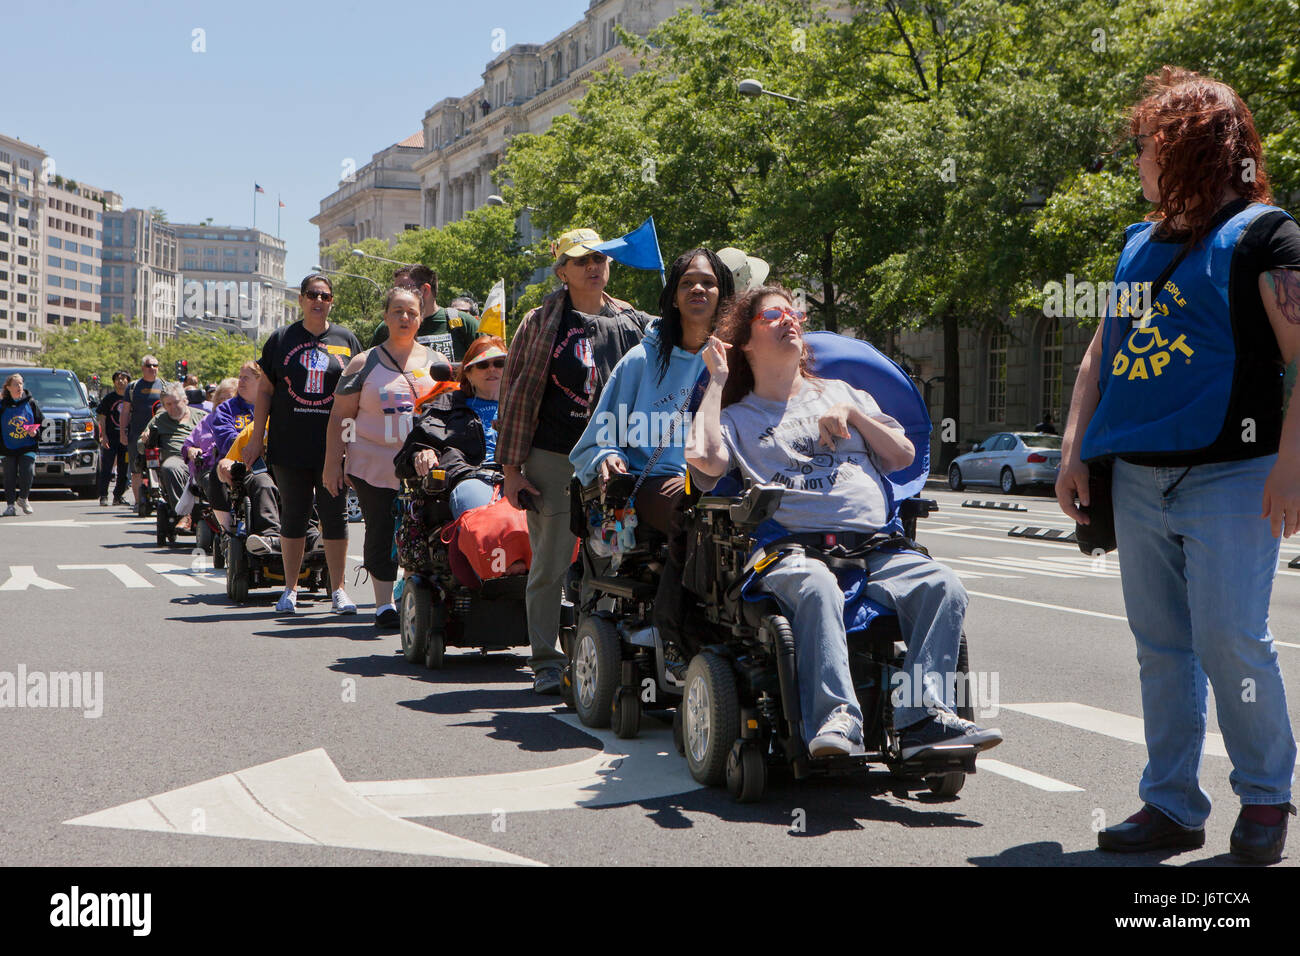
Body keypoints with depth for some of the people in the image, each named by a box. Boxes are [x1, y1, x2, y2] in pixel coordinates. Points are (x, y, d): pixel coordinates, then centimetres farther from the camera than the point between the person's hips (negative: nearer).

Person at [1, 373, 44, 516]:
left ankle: (23, 498, 12)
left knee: (28, 472, -12)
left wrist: (35, 432, -8)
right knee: (10, 476, 1)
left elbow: (41, 422, 11)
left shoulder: (30, 403, 4)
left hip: (28, 447, 0)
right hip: (9, 449, 0)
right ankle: (10, 505, 12)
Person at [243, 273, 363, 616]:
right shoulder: (281, 339, 7)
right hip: (290, 443, 0)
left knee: (335, 516, 1)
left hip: (334, 445, 0)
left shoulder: (346, 340, 9)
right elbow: (265, 389, 8)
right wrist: (257, 438, 3)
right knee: (294, 515, 4)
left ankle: (337, 589, 9)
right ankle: (290, 589, 13)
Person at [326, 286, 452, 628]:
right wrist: (332, 463, 0)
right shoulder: (364, 363, 6)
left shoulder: (438, 363, 11)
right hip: (375, 467, -1)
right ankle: (384, 604, 9)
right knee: (382, 536, 0)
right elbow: (340, 416, 6)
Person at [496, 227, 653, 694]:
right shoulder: (541, 322, 4)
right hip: (553, 459, -2)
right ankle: (547, 662, 7)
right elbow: (517, 392, 3)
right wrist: (511, 467, -2)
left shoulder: (634, 324, 11)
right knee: (550, 564, -1)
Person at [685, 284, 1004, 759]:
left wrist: (853, 414, 10)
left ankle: (923, 715, -35)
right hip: (793, 549, -3)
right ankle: (836, 718, -49)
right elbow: (703, 457, -4)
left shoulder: (841, 393, 31)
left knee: (942, 586, -26)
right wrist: (717, 381, 8)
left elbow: (903, 456, 25)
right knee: (817, 587, -40)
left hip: (876, 549, 4)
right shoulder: (738, 415, 20)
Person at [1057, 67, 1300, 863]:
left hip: (1229, 477, -7)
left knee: (1229, 639, -9)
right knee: (1161, 647, 8)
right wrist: (1076, 452, 11)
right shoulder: (1141, 245, 19)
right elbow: (1101, 353, 20)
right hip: (1138, 478, 7)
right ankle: (1172, 805, 16)